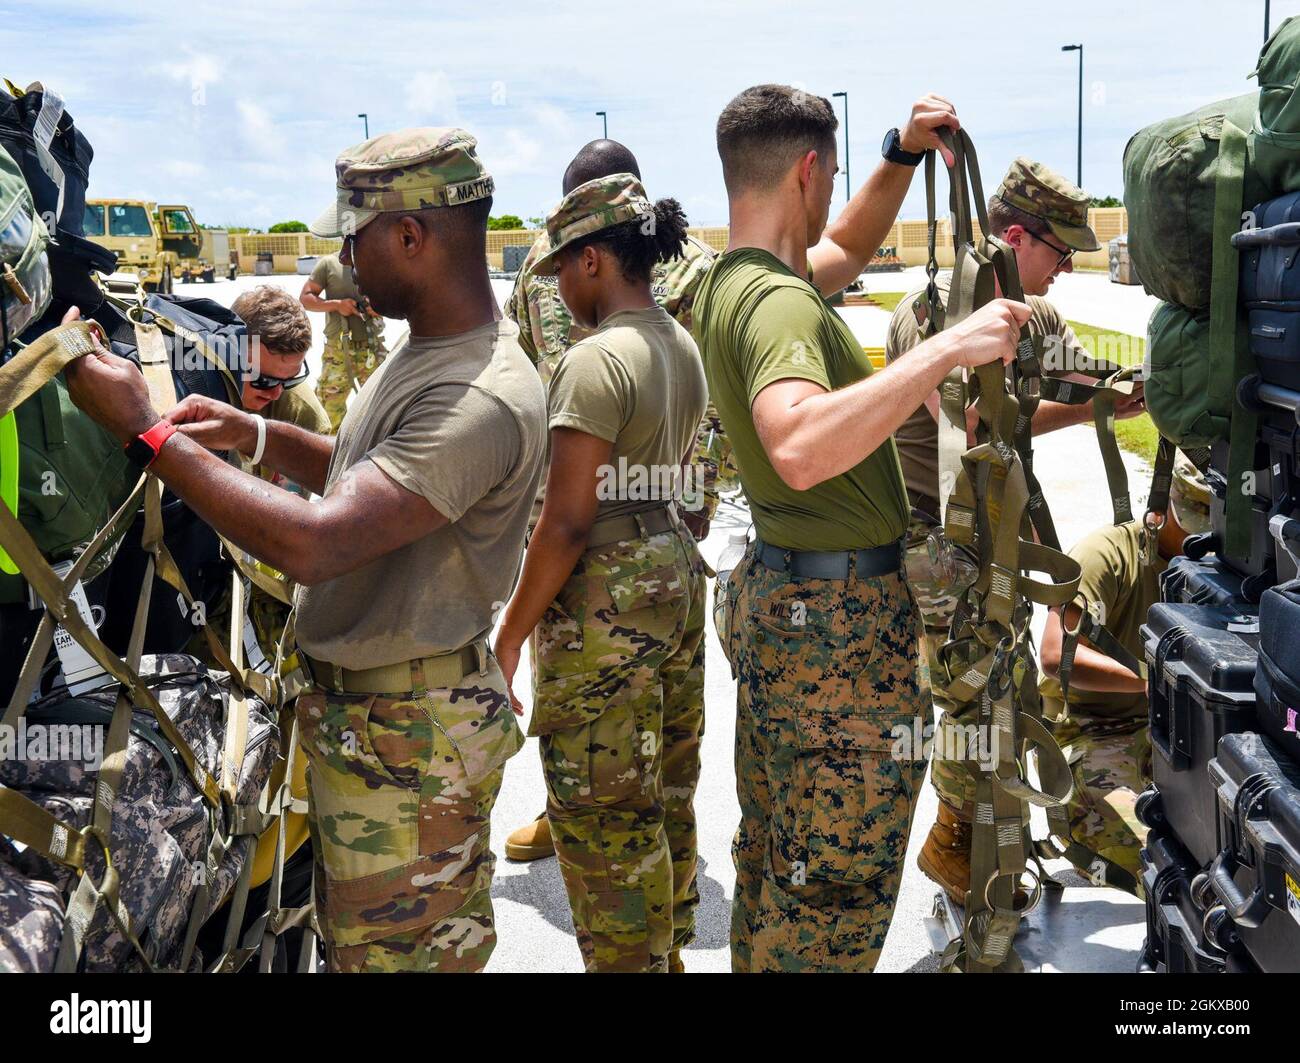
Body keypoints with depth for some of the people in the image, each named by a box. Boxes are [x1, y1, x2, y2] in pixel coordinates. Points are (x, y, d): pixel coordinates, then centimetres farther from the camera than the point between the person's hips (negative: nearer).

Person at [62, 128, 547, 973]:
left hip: (406, 730, -10)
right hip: (354, 703, 10)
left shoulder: (483, 401, -29)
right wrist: (256, 434, 2)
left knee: (402, 950, 8)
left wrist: (146, 431, -26)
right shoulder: (429, 350, 6)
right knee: (354, 934, 26)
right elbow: (368, 472, 20)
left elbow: (309, 543, -35)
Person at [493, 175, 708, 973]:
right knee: (666, 794, 20)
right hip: (676, 576, 10)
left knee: (602, 814, 3)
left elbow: (568, 522, -20)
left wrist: (512, 634, -13)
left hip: (604, 602, -10)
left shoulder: (596, 360, -18)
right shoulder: (684, 348, 9)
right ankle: (670, 951, 36)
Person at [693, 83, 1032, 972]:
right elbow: (800, 447, -43)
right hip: (842, 622, -10)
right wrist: (949, 348, -38)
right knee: (839, 887, 4)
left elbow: (849, 250, 27)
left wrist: (906, 154, 14)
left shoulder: (734, 282, 8)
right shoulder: (777, 301, -23)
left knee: (773, 857, 22)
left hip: (776, 597, 10)